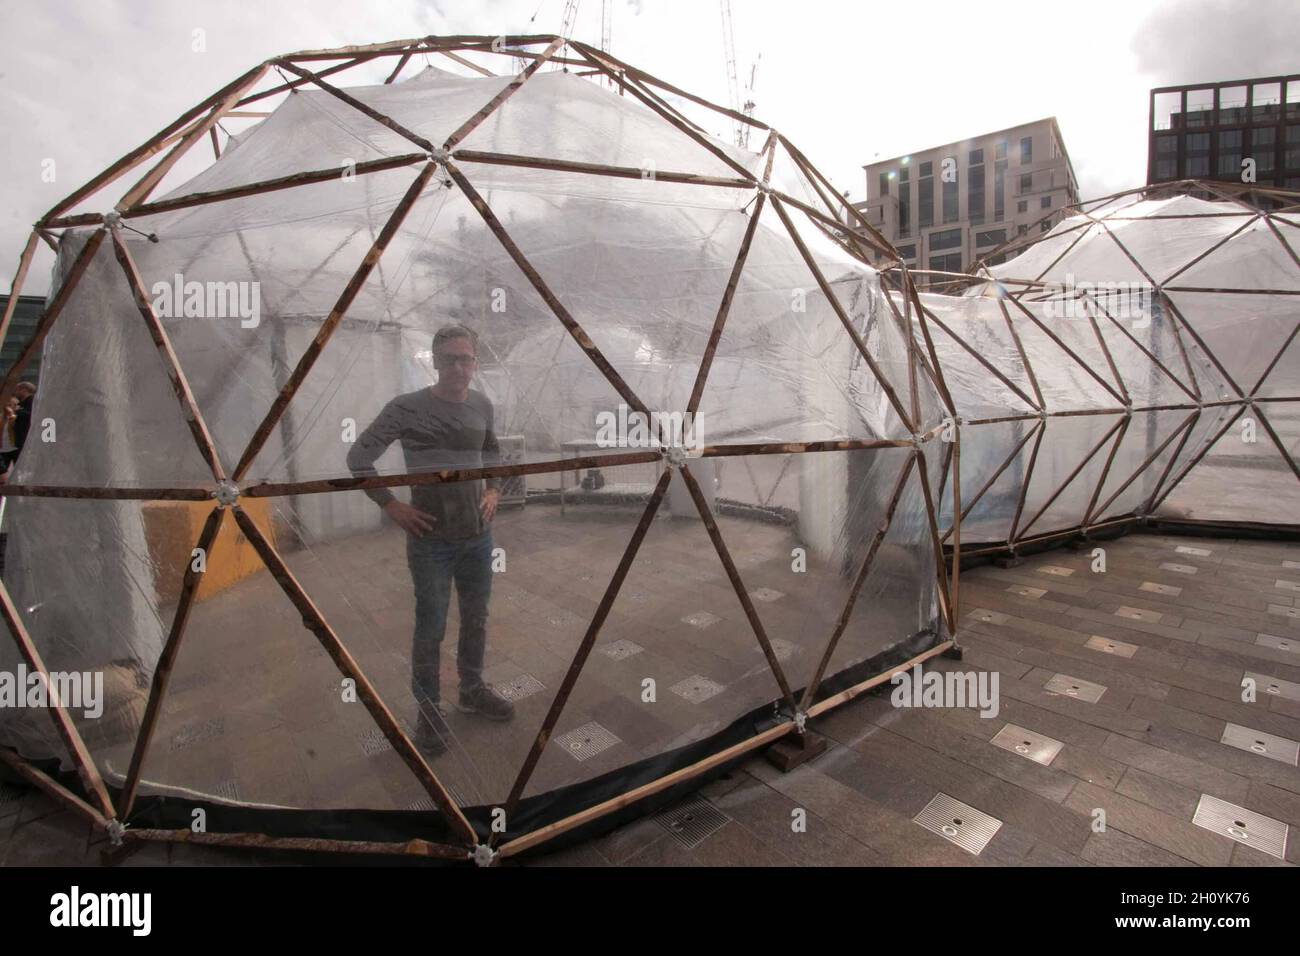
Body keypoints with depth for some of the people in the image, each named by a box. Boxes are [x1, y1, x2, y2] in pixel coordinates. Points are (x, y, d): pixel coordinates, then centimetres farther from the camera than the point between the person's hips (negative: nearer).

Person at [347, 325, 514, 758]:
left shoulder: (482, 405, 3)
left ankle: (473, 690, 38)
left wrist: (494, 490, 6)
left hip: (478, 536, 5)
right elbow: (359, 458, -6)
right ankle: (429, 709, 26)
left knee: (476, 620, 17)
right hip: (431, 541, -4)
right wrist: (392, 505, -11)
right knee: (431, 629, 7)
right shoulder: (407, 408, -12)